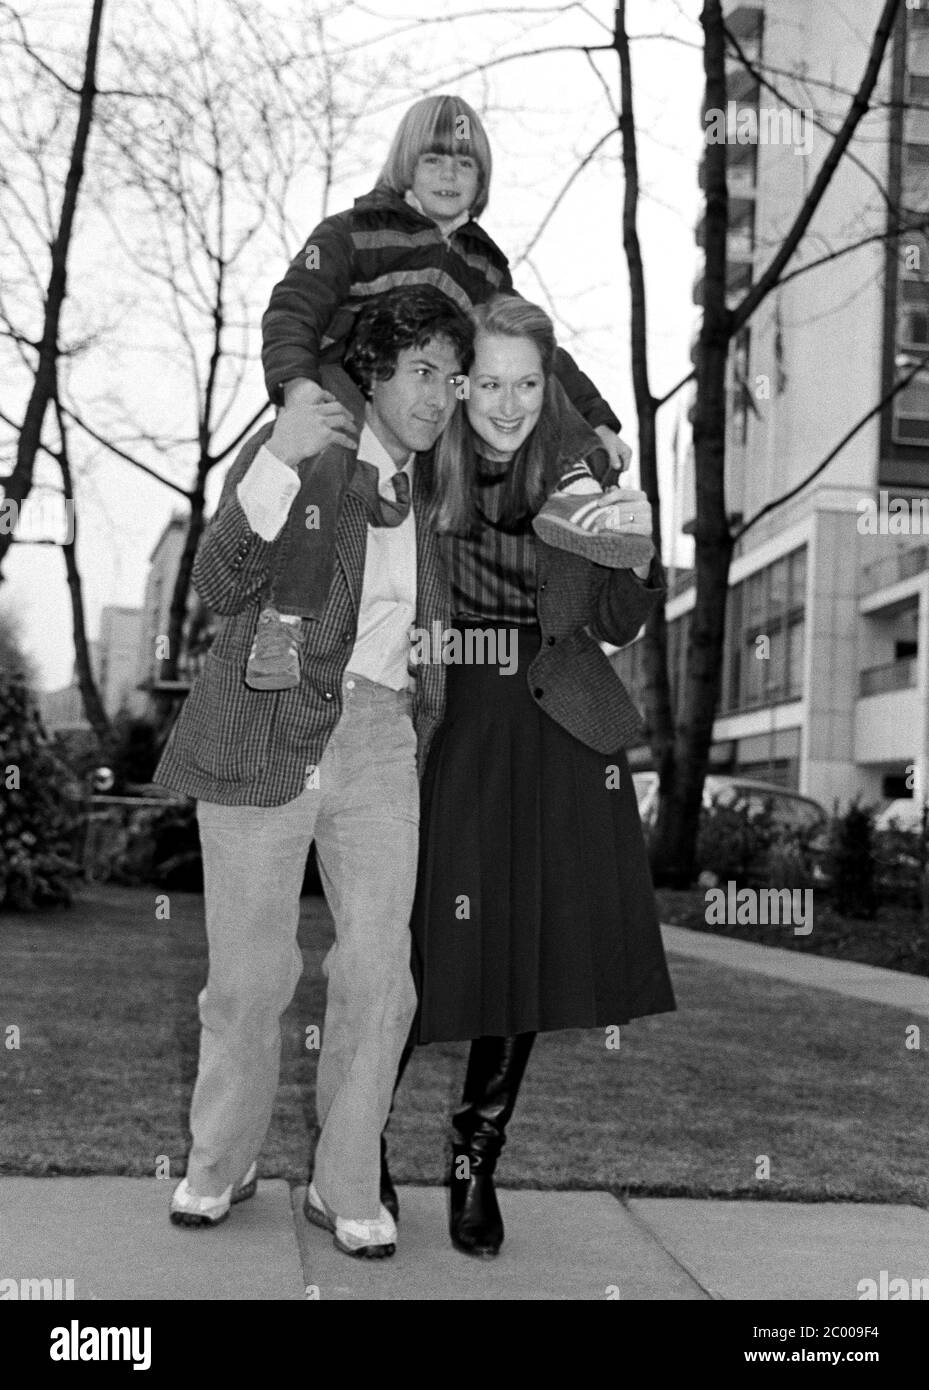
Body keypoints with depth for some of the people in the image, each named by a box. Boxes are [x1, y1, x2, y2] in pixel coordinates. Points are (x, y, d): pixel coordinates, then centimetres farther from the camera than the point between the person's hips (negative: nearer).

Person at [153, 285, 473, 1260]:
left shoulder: (422, 482, 15)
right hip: (262, 733, -4)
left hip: (377, 737, 4)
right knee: (250, 972, 2)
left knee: (379, 970, -3)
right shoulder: (298, 443, -2)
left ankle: (346, 1188, 13)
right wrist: (277, 462, -26)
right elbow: (220, 585, -14)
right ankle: (219, 1166, 25)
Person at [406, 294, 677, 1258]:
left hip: (557, 743, 3)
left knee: (530, 958, 7)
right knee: (427, 956, -1)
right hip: (448, 735, -2)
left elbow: (615, 627, 4)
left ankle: (474, 1168, 26)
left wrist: (636, 552, -13)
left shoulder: (578, 462, 3)